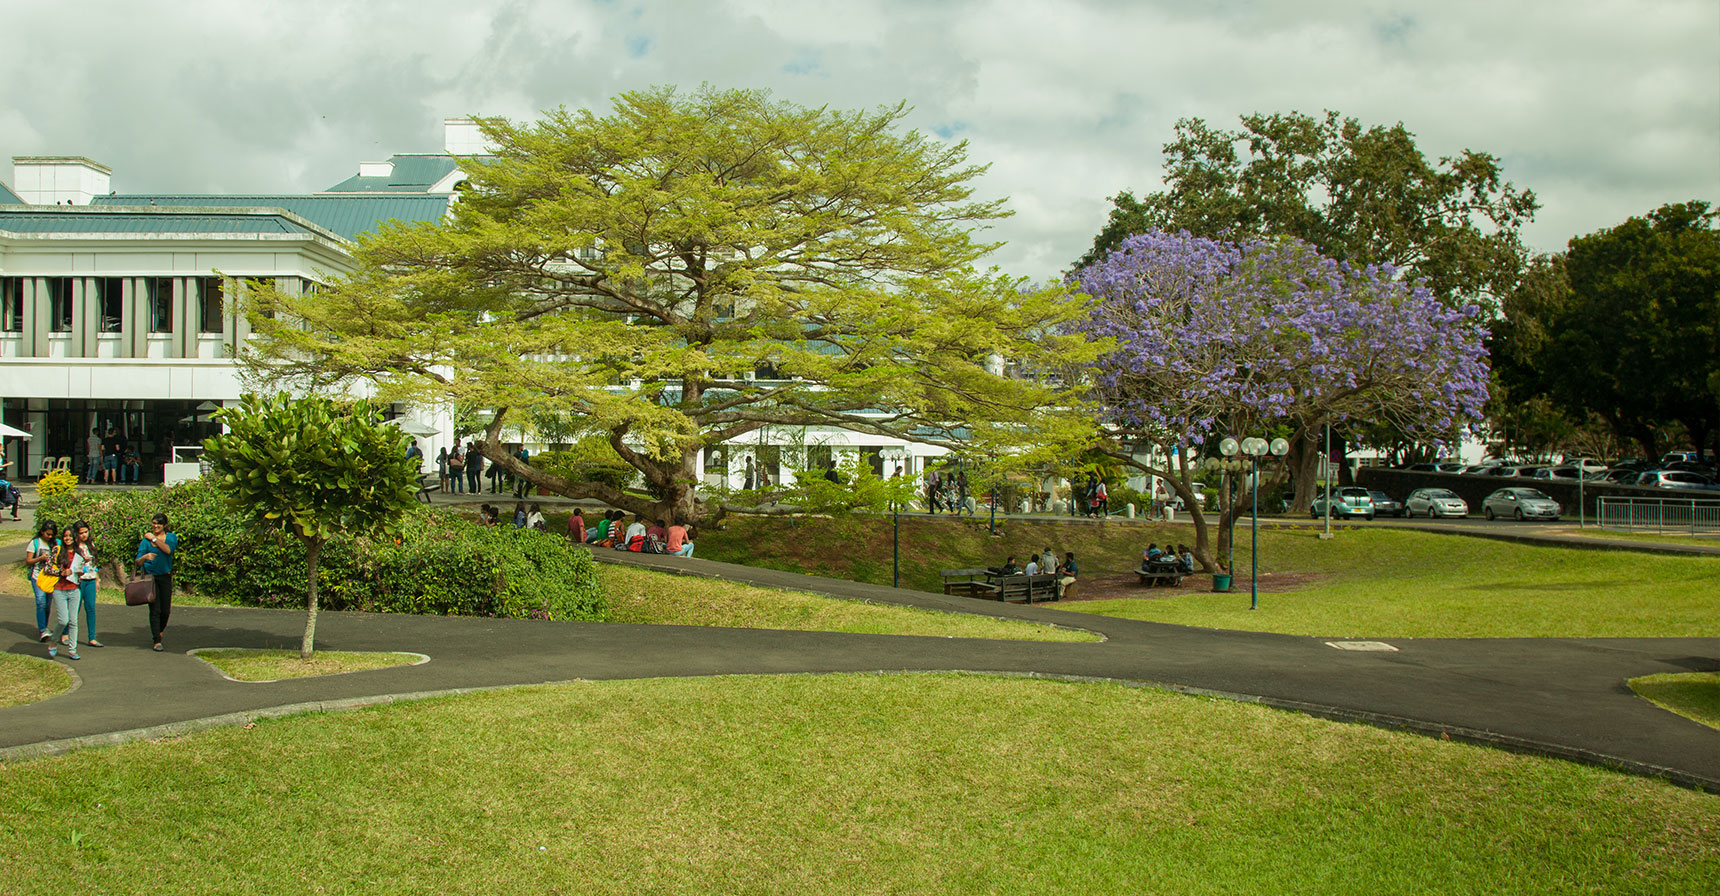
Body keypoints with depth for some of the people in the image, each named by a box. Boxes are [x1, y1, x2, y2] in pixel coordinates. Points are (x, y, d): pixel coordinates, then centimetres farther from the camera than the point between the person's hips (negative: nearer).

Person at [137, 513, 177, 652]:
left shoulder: (171, 537, 5)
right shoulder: (146, 540, 3)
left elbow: (168, 549, -17)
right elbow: (138, 561, -3)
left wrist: (154, 538, -11)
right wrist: (145, 557, -25)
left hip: (165, 577, 1)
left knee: (166, 610, 4)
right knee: (155, 610, -7)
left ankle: (158, 631, 33)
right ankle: (156, 641, -2)